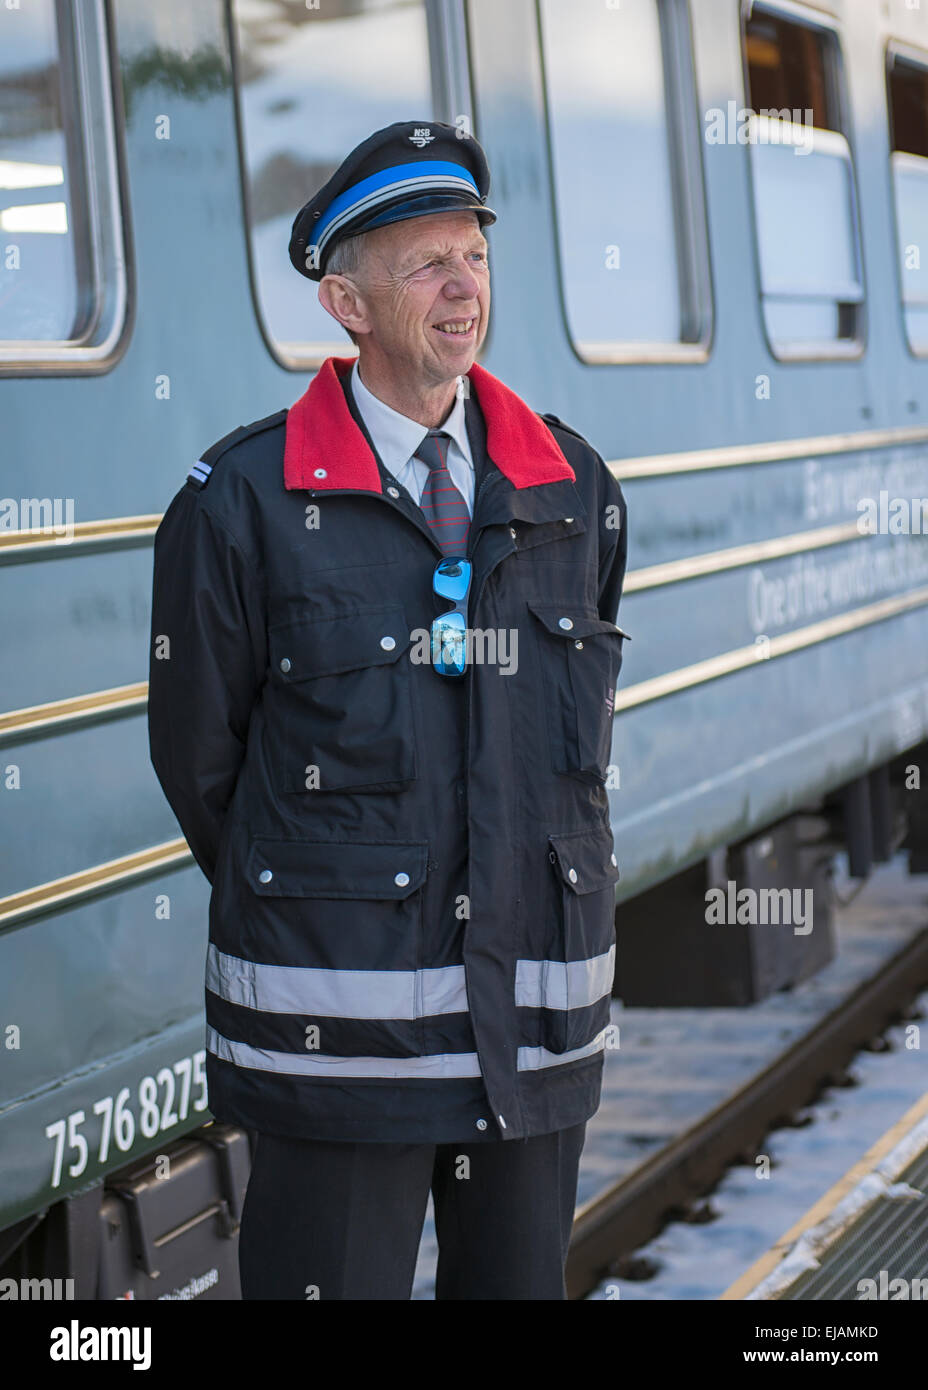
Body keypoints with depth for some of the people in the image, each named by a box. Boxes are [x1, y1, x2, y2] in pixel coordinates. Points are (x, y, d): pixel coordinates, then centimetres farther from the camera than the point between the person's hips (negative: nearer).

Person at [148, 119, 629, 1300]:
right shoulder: (243, 501, -6)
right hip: (345, 1027, -4)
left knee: (519, 1281, 14)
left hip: (537, 1012, 4)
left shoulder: (572, 485, 7)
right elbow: (197, 755, 2)